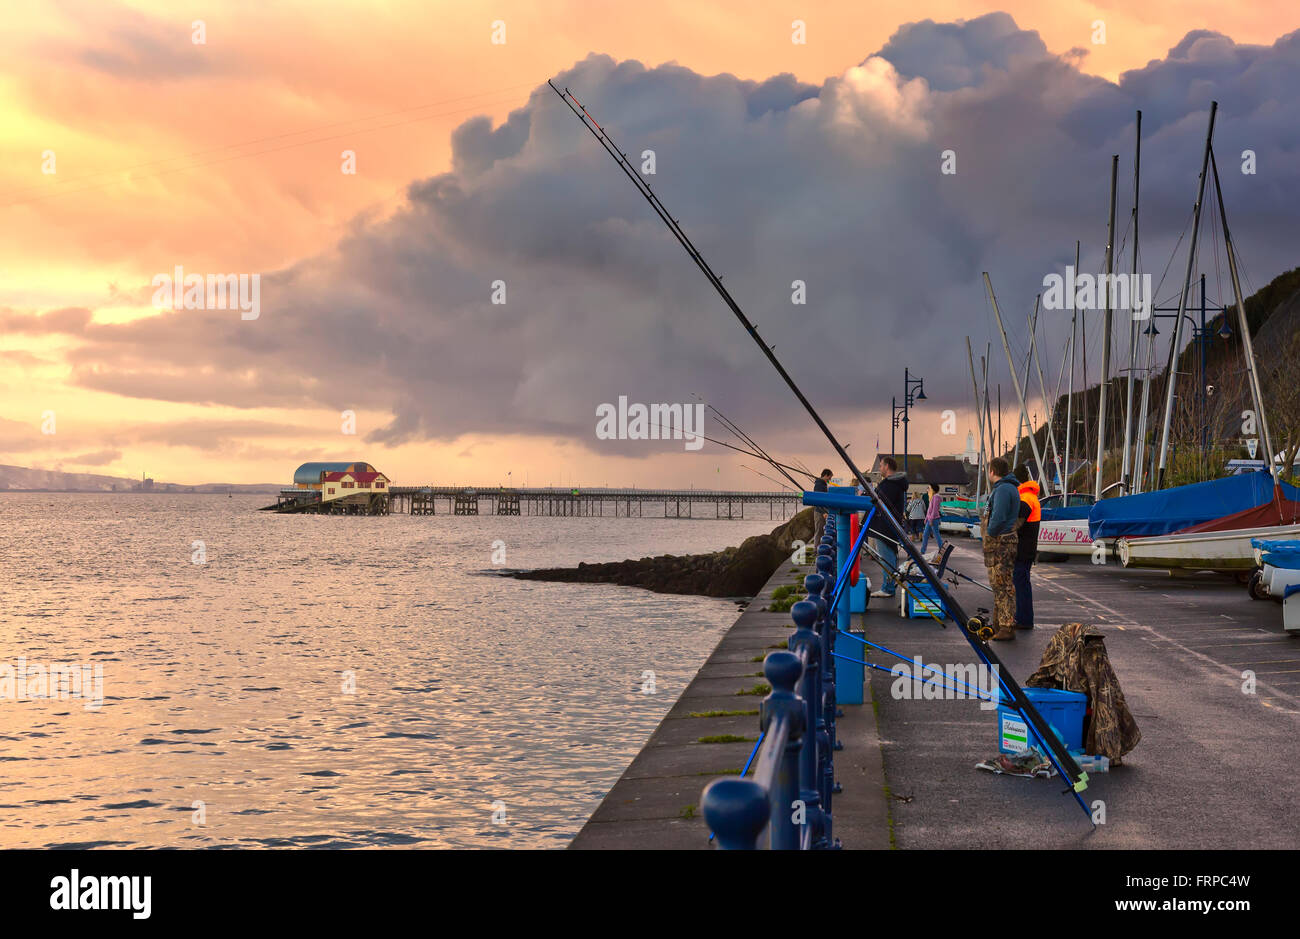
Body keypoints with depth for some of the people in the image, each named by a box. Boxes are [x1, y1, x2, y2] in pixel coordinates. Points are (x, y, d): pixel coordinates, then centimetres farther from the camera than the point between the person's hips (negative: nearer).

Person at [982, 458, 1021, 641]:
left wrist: (989, 535, -12)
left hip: (1000, 543, -11)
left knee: (1003, 586, -10)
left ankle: (1007, 627, -11)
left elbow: (998, 518, -24)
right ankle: (998, 625, 22)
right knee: (999, 585, 15)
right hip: (1004, 542, 11)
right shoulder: (1010, 488, 18)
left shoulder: (1003, 489, -15)